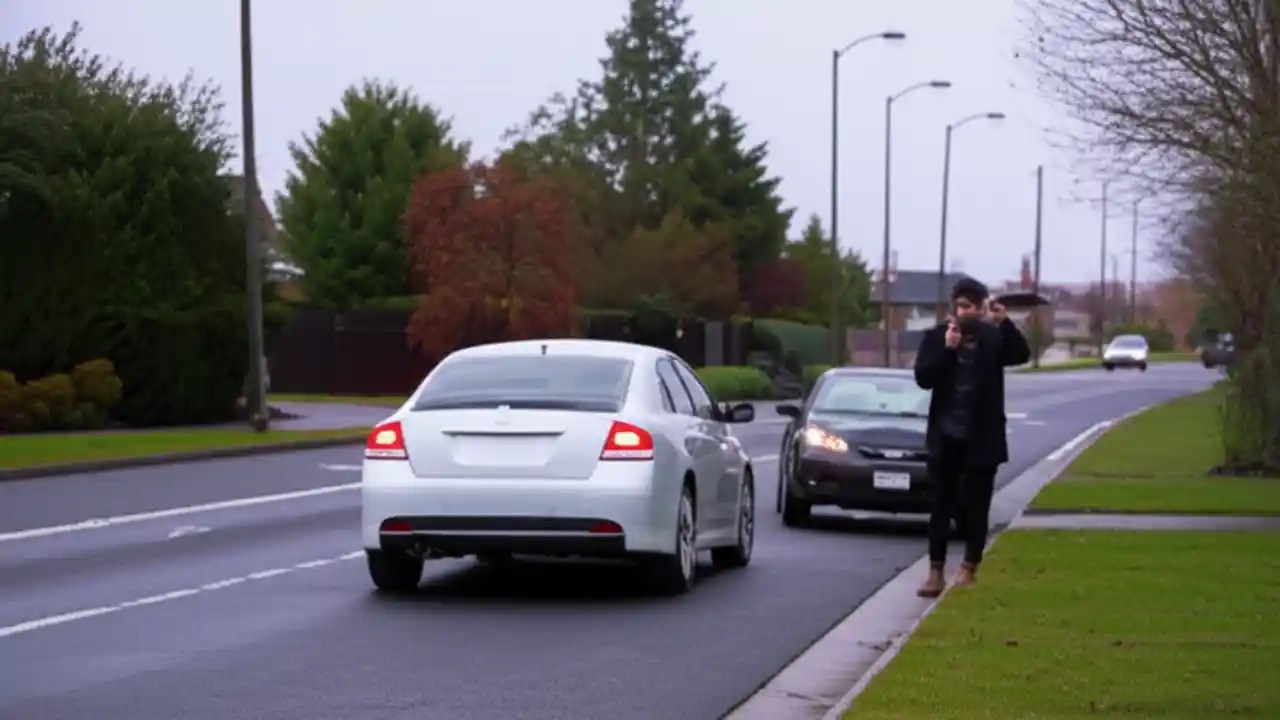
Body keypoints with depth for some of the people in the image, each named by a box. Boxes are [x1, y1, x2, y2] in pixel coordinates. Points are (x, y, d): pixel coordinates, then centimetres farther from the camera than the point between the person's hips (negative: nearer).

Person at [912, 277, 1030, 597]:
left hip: (982, 436, 0)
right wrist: (947, 349, -22)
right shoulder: (936, 336, -1)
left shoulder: (993, 337, -1)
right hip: (946, 434, 0)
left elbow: (1022, 355, -17)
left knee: (976, 505, 4)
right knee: (942, 505, 3)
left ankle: (969, 569, 12)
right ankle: (935, 571, 5)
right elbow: (923, 377, -10)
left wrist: (1004, 322, -28)